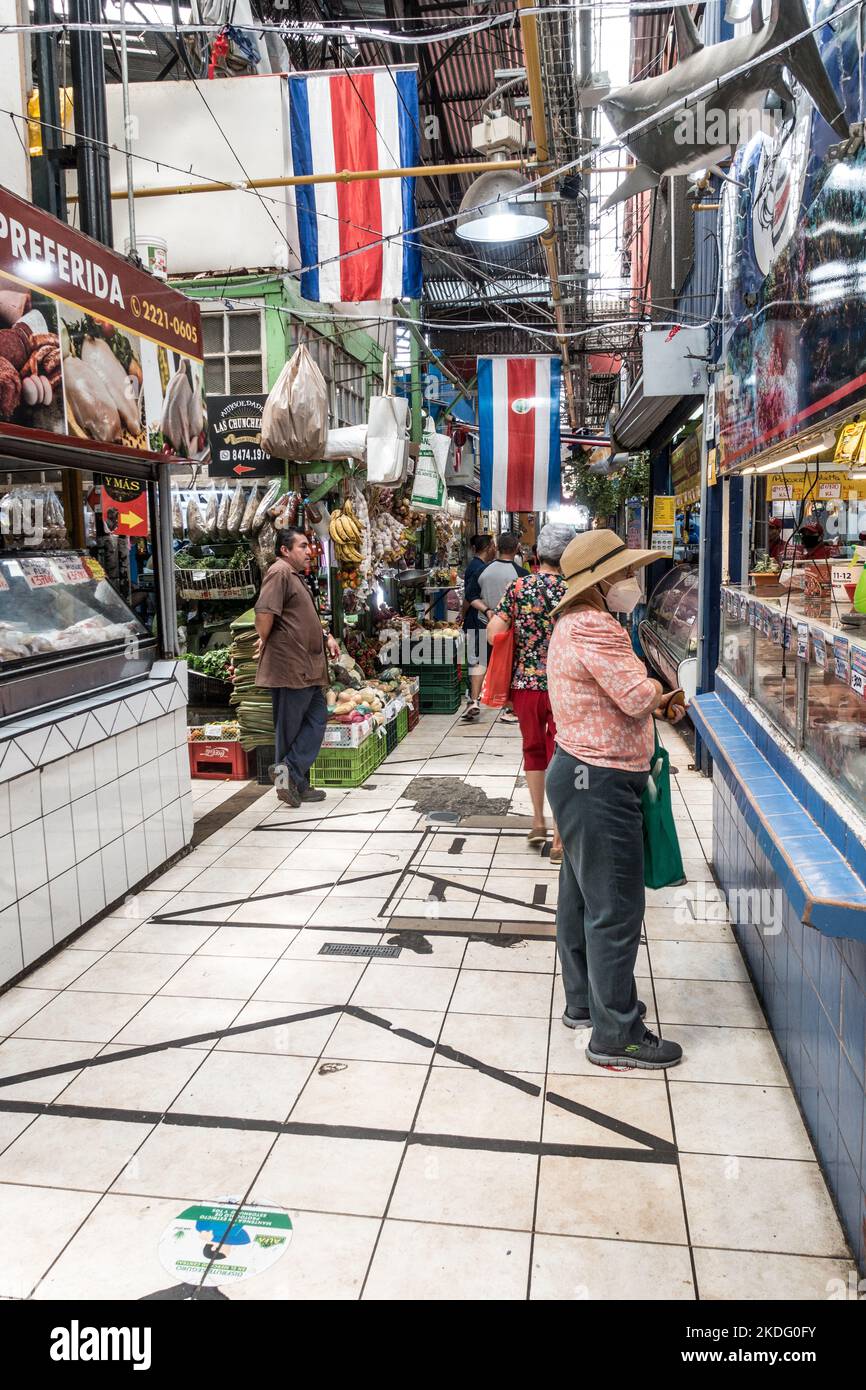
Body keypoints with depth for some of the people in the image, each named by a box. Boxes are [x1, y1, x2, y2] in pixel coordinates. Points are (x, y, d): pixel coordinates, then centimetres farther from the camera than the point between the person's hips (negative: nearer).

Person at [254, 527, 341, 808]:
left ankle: (294, 779, 8)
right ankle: (293, 779, 2)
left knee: (317, 719, 8)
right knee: (291, 729, -3)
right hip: (290, 666, -10)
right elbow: (264, 612, -24)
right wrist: (265, 642, -9)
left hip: (308, 668, 10)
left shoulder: (295, 575, 21)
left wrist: (326, 637, 19)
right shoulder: (279, 572, -12)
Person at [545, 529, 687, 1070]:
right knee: (616, 909, -2)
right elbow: (639, 696, -23)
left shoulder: (574, 623, 14)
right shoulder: (595, 630, -21)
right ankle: (616, 1034, 10)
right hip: (599, 783, -11)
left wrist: (655, 702, 5)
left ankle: (584, 1000, 36)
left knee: (582, 896, 20)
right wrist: (657, 687, -1)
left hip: (581, 775, 11)